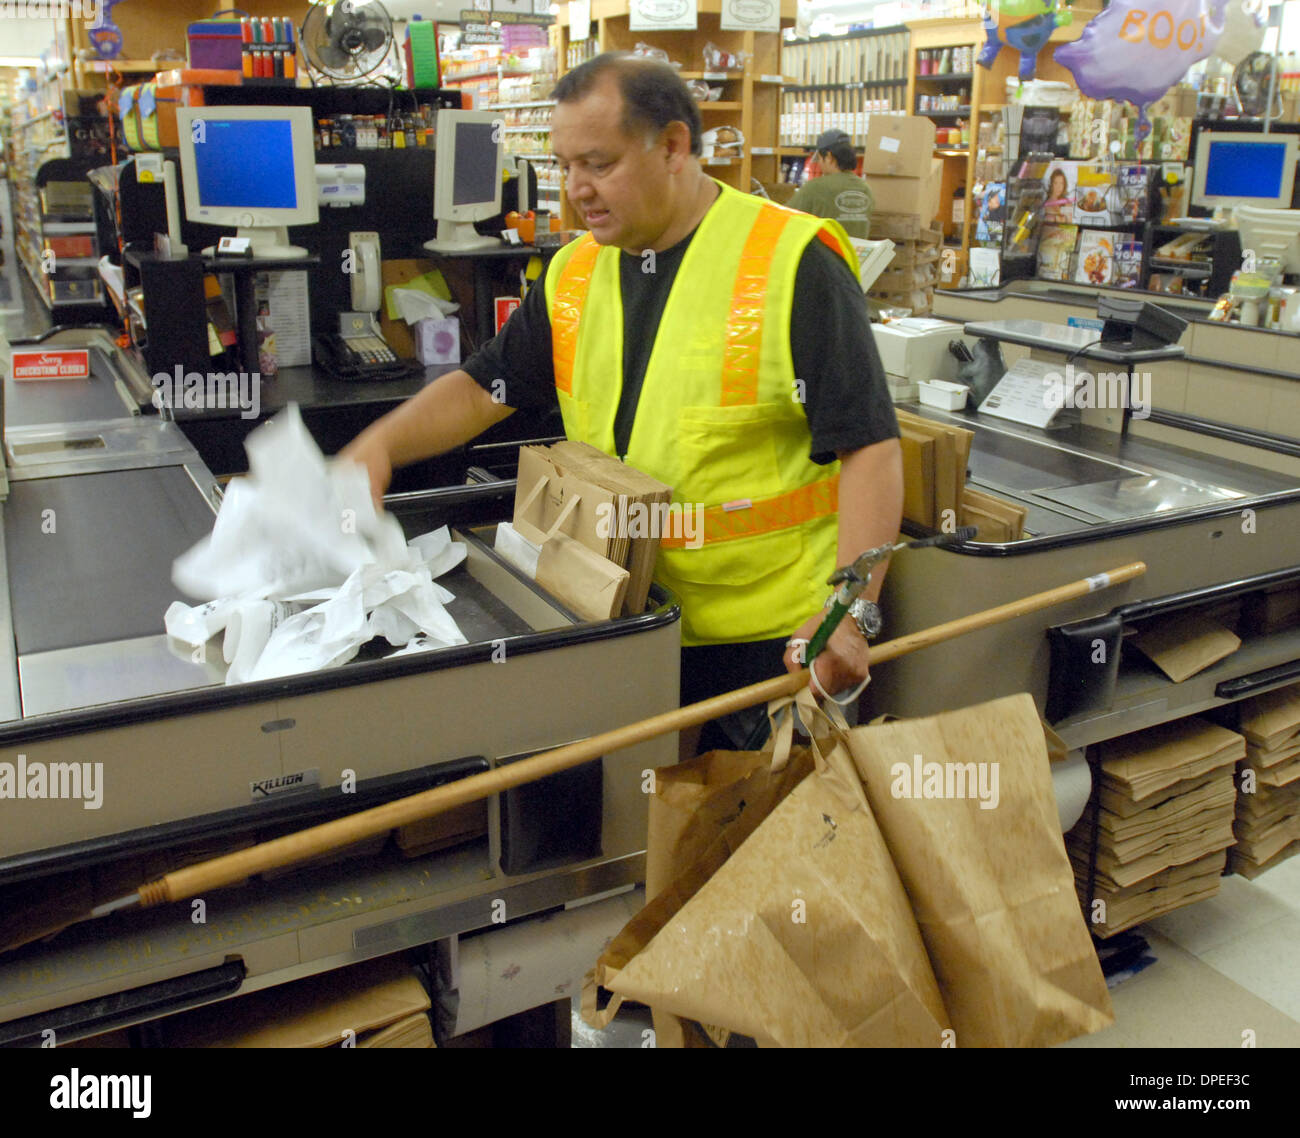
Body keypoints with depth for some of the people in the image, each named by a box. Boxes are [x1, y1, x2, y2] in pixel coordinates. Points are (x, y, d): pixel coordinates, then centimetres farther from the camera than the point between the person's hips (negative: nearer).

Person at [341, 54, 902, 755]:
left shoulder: (793, 264, -13)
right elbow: (485, 387, 14)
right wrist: (381, 445, -4)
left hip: (773, 639, -5)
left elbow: (869, 447, -16)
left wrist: (848, 616, -25)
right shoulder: (573, 275, 7)